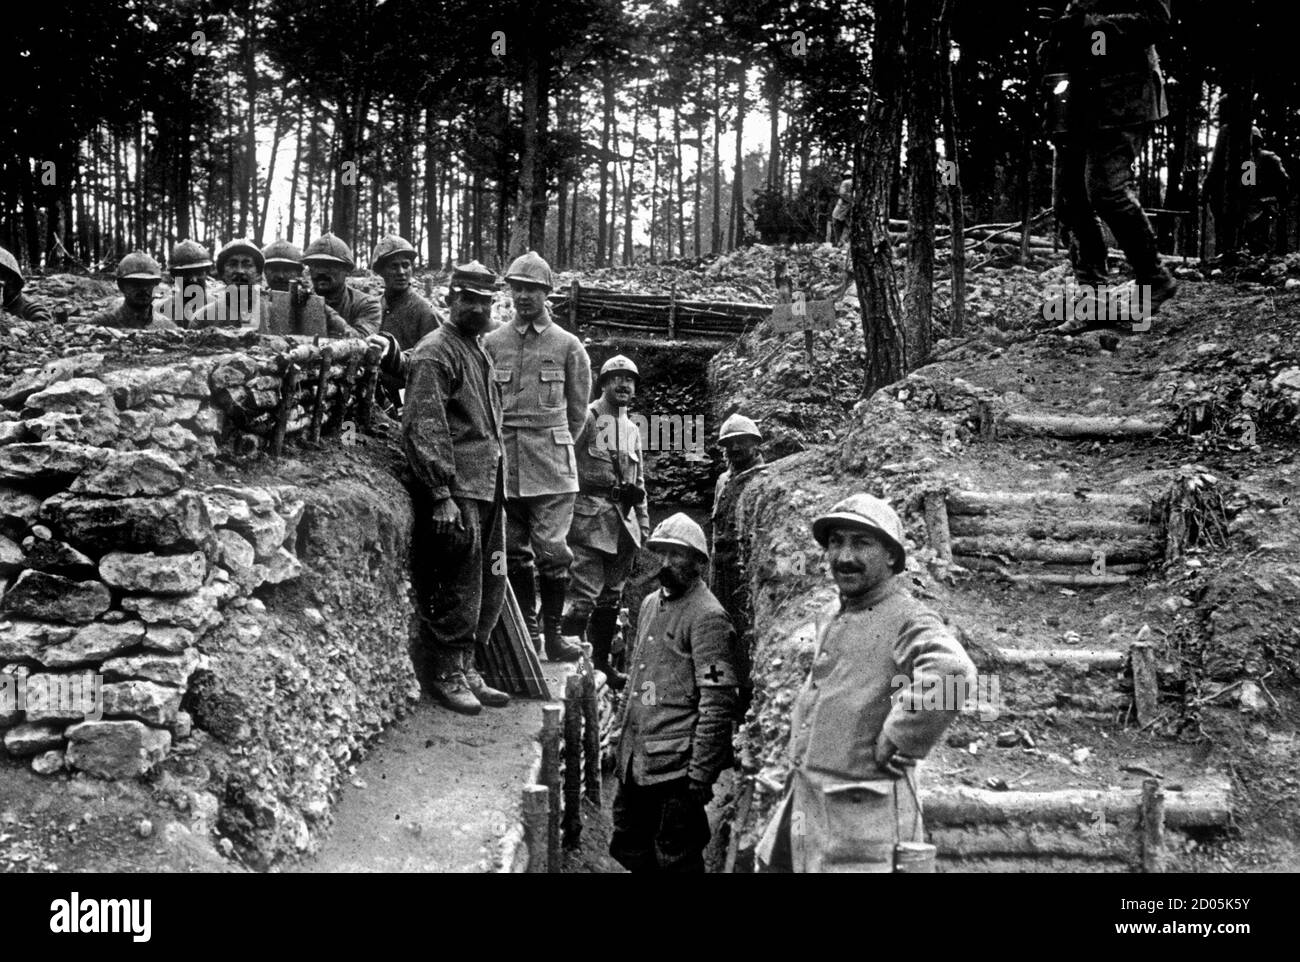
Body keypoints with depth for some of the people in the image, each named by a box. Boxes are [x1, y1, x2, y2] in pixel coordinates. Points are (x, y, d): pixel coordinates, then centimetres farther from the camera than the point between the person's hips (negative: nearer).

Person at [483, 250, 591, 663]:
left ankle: (553, 632, 2)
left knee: (552, 548, -6)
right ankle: (526, 631, 16)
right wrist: (499, 443, 10)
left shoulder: (568, 346, 4)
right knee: (514, 551, 7)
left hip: (551, 464, -2)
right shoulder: (492, 343, 8)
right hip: (504, 464, 2)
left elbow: (578, 409, 12)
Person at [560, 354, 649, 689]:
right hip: (590, 516, -7)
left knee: (611, 597, 13)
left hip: (624, 521, 8)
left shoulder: (633, 429, 20)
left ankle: (601, 661, 24)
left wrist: (643, 524, 20)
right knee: (583, 594, -13)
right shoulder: (586, 419, -3)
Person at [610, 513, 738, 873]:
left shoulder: (707, 617, -14)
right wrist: (620, 729, 20)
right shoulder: (651, 603, 13)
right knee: (627, 848, 17)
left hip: (676, 765, -8)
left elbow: (717, 703, -18)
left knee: (676, 859, 1)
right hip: (636, 761, 8)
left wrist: (700, 774, -19)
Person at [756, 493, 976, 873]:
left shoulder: (908, 620, -16)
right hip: (803, 804, 9)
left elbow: (952, 672, -37)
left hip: (861, 813, -8)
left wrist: (898, 745, -27)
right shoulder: (835, 623, 12)